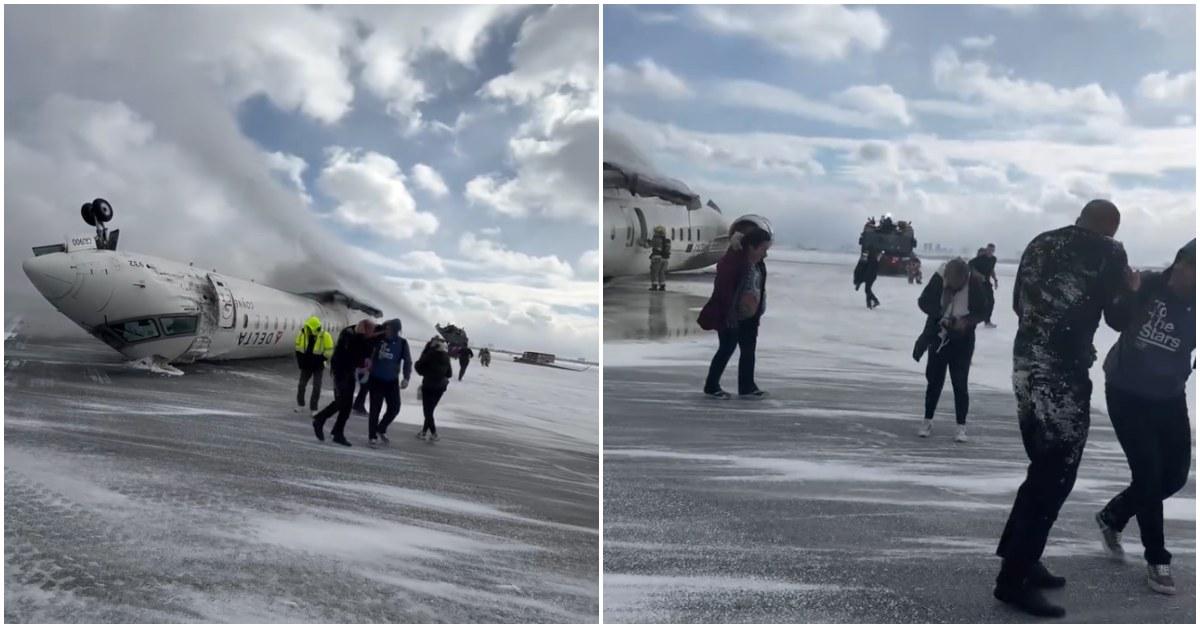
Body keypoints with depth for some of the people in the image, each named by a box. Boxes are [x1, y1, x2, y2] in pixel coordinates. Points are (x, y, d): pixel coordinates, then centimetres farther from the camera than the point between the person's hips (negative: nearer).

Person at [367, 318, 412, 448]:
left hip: (392, 381, 2)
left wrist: (406, 378, -17)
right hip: (376, 379, -2)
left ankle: (381, 429, 29)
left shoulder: (402, 343, -8)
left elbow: (407, 362, -5)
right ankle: (372, 436, 13)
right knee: (375, 408, 0)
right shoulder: (379, 339, -12)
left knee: (395, 408, 3)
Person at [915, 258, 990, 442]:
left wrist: (967, 321, -25)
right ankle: (928, 421, 23)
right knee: (934, 380, 10)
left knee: (960, 383, -2)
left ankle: (961, 426, 8)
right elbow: (923, 301, -7)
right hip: (939, 337, 1)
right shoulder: (938, 278, -17)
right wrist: (940, 315, -23)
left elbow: (983, 310, -7)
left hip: (962, 340, -1)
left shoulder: (976, 283, -17)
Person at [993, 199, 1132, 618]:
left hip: (1026, 366, 7)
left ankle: (1021, 559, 27)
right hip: (1063, 374, -7)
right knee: (1055, 477, 0)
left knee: (1042, 470, 20)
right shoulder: (1109, 252, -3)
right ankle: (1013, 579, 3)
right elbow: (1118, 318, 2)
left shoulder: (1039, 244, 13)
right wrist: (1129, 289, 19)